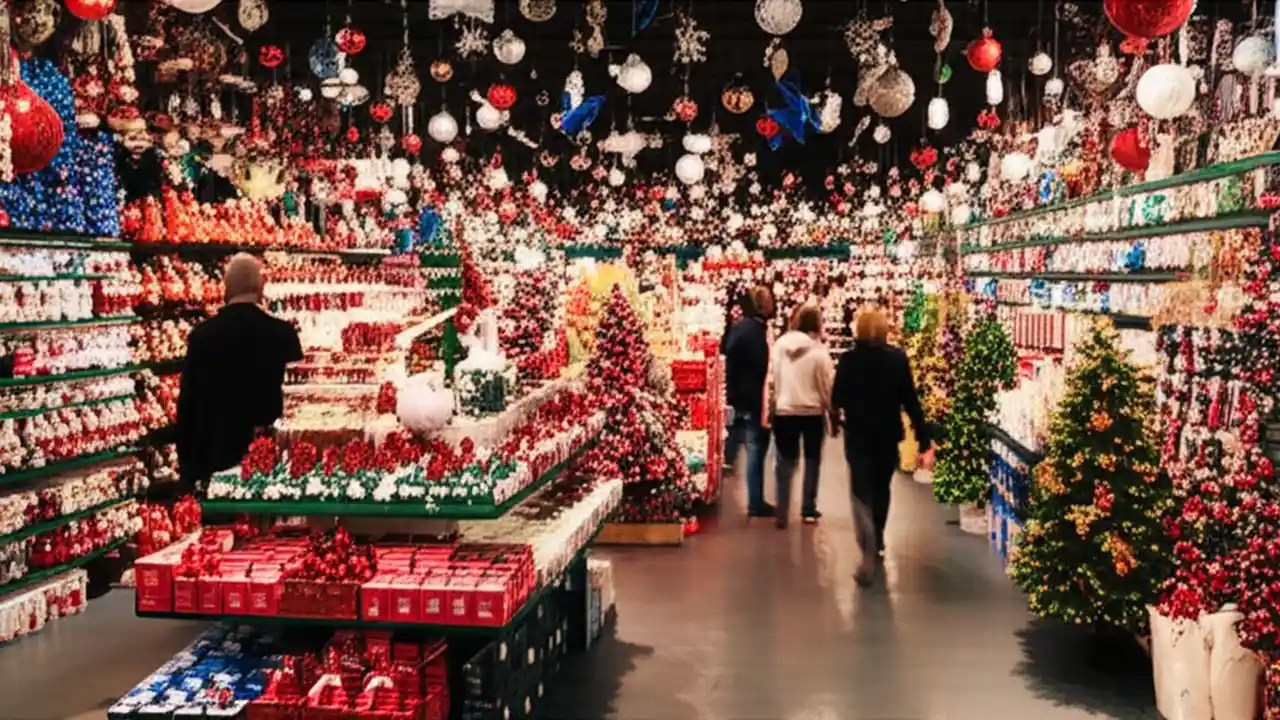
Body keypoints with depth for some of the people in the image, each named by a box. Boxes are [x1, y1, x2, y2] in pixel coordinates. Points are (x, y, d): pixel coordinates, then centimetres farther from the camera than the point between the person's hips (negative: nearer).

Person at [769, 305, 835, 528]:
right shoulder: (819, 351, -13)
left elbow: (773, 379, 1)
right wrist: (833, 412, 5)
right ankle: (808, 509, 18)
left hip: (784, 411, 2)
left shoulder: (779, 345, -3)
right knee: (812, 460, 16)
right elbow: (827, 386, -8)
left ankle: (782, 513, 0)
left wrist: (776, 403, 10)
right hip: (813, 412, -2)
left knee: (785, 461, 9)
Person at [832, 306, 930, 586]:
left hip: (858, 435, -2)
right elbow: (910, 400, -6)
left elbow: (837, 399, -5)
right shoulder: (898, 358, -6)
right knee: (881, 489, 21)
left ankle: (868, 555, -15)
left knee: (862, 493, 0)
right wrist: (923, 437, -3)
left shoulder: (848, 359, -10)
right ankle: (877, 542, 37)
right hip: (888, 434, 2)